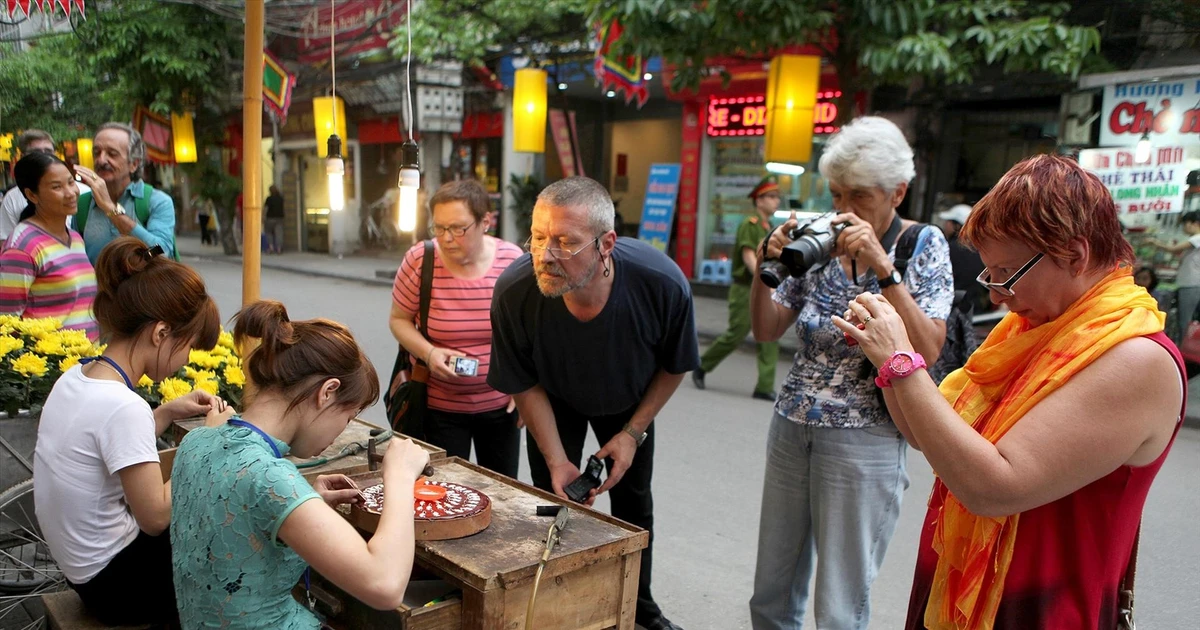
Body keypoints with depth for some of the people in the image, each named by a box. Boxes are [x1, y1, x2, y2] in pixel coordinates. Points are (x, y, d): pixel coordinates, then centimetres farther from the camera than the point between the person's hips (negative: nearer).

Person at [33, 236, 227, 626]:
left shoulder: (74, 378, -3)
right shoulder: (122, 406, -29)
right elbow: (157, 517, -24)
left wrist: (168, 412, 1)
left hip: (80, 562, 8)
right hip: (113, 582, -8)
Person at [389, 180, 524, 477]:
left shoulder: (513, 260, -10)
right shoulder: (420, 259, -12)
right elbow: (399, 320, 0)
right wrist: (429, 353, -19)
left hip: (501, 404, 1)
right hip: (440, 406, -1)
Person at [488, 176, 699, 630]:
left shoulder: (663, 283, -38)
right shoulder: (514, 292, -37)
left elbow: (674, 367, -15)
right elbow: (525, 385, -18)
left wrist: (634, 432, -14)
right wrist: (556, 460, -22)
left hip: (630, 402, 1)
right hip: (556, 403, -1)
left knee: (634, 503, 17)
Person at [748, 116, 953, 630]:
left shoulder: (923, 245, -4)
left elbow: (928, 349, -17)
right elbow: (765, 331, 4)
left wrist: (882, 265, -25)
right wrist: (768, 265, -13)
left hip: (863, 440, -4)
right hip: (791, 428, 4)